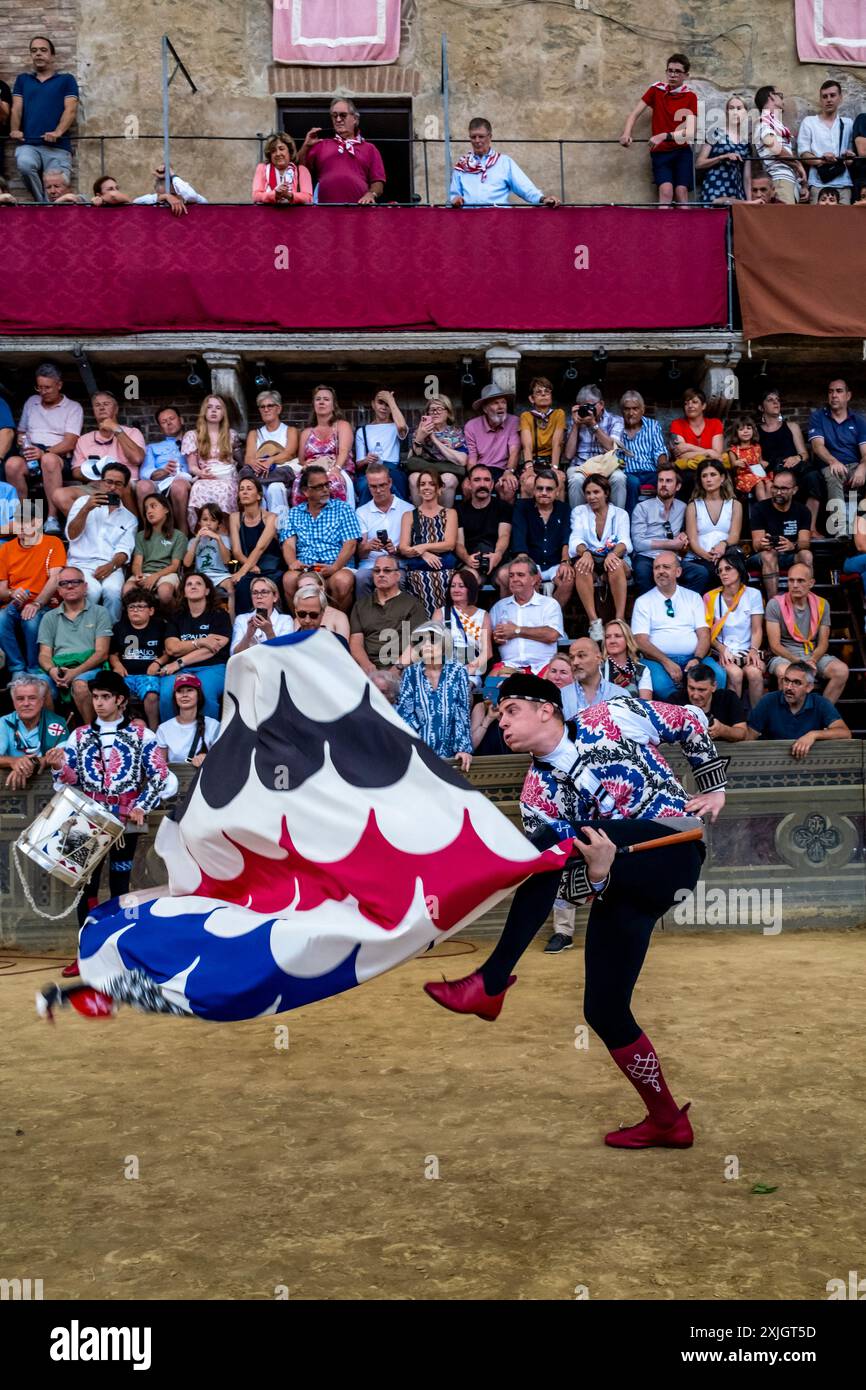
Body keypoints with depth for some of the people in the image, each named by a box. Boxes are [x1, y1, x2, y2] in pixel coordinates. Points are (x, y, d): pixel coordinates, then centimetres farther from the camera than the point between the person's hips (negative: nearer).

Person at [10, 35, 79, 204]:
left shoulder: (66, 79, 16)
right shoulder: (22, 79, 25)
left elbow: (71, 109, 3)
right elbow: (16, 108, 15)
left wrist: (58, 132, -16)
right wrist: (15, 130, -7)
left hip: (58, 146, -1)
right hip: (27, 144, 1)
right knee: (25, 164, -32)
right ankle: (43, 204, -17)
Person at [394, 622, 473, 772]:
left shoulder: (457, 671, 1)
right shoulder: (411, 673, 5)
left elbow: (462, 714, -4)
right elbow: (404, 711, 0)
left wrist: (464, 749, -15)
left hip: (450, 752, 0)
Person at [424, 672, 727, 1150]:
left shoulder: (613, 719, -1)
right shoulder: (537, 796, 5)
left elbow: (689, 721, 12)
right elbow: (573, 880, -2)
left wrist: (713, 787, 8)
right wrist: (595, 874, -24)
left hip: (674, 852, -5)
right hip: (622, 890, 5)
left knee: (550, 841, -27)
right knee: (603, 1011, -2)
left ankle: (491, 983, -25)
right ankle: (668, 1121, 19)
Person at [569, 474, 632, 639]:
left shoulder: (620, 514, 12)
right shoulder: (579, 512, 14)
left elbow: (624, 541, -5)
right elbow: (576, 539, -3)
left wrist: (613, 554, -29)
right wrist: (585, 553, -27)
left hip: (613, 559, 0)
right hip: (589, 558, 0)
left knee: (616, 565, -37)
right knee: (581, 565, -36)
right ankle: (594, 622, -38)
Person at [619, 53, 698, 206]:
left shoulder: (690, 97, -1)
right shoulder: (656, 90, 5)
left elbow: (691, 130, -9)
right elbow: (635, 114, 2)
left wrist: (665, 136, -22)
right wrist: (626, 134, -18)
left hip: (682, 151, 0)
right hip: (660, 152, 0)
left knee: (681, 191, -11)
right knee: (666, 191, -19)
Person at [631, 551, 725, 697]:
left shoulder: (693, 597, 17)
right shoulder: (643, 601, 9)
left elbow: (704, 634, 8)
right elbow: (641, 641, -1)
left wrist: (697, 659, -12)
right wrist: (666, 662, -17)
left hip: (693, 658, 2)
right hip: (659, 659, -2)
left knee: (719, 676, -30)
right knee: (660, 684, -36)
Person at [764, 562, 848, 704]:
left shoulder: (821, 605, 6)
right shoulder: (775, 604, -5)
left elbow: (823, 643, 5)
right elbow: (775, 645, -8)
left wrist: (812, 660, -17)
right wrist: (797, 661, -22)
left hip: (813, 655, 4)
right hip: (783, 656, -3)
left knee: (841, 670, -24)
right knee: (785, 672, -38)